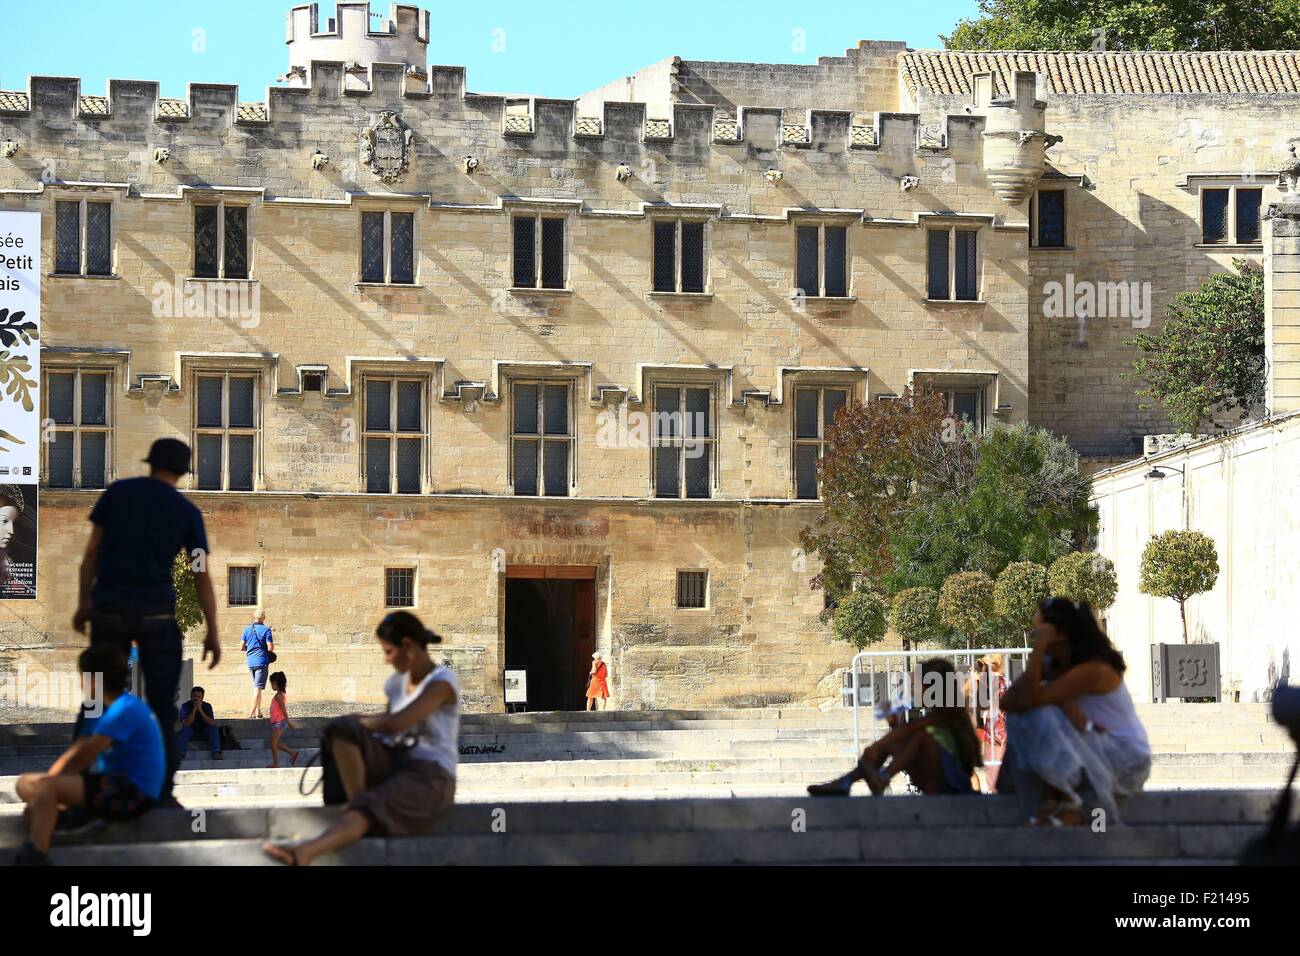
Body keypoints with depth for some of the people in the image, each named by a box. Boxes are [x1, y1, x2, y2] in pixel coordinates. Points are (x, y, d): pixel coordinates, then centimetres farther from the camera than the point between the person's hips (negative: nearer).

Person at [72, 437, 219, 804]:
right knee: (162, 704, 5)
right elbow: (202, 577, 3)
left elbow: (92, 551, 4)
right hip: (156, 610, -1)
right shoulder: (187, 512, 5)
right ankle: (161, 791, 1)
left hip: (109, 608, 1)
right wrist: (212, 633, 7)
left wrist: (84, 602, 11)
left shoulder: (117, 492, 7)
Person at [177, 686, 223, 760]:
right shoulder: (185, 706, -13)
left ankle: (216, 752, -37)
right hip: (191, 732, -1)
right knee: (185, 728, -33)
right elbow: (186, 724, -25)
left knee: (214, 728, -26)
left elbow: (212, 723, -21)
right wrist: (194, 710, -31)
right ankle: (180, 754, -41)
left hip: (204, 732, 1)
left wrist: (200, 710, -29)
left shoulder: (207, 706, -9)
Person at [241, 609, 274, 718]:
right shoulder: (266, 630, -8)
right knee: (258, 687, -6)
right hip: (261, 661, -5)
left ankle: (258, 712, 18)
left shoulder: (247, 630, 7)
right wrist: (272, 643, 9)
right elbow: (270, 648, -13)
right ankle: (251, 713, -15)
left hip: (250, 662, 5)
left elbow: (241, 647, 6)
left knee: (257, 687, 18)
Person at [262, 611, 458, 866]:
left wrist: (358, 721, -4)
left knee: (371, 806, -37)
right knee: (341, 729, -20)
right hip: (394, 765, 7)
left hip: (430, 778, -7)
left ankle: (304, 852, -60)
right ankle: (356, 803, -26)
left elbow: (396, 723, -19)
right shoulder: (397, 681, 17)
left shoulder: (442, 682, -8)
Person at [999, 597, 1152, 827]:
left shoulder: (1093, 670, -24)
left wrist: (1039, 646, -30)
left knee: (1044, 717, -28)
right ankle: (1049, 800, -12)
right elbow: (1009, 700, -10)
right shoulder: (1054, 663, 2)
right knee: (1020, 717, -10)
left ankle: (1070, 808, -20)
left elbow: (1030, 699, -34)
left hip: (1127, 759, -8)